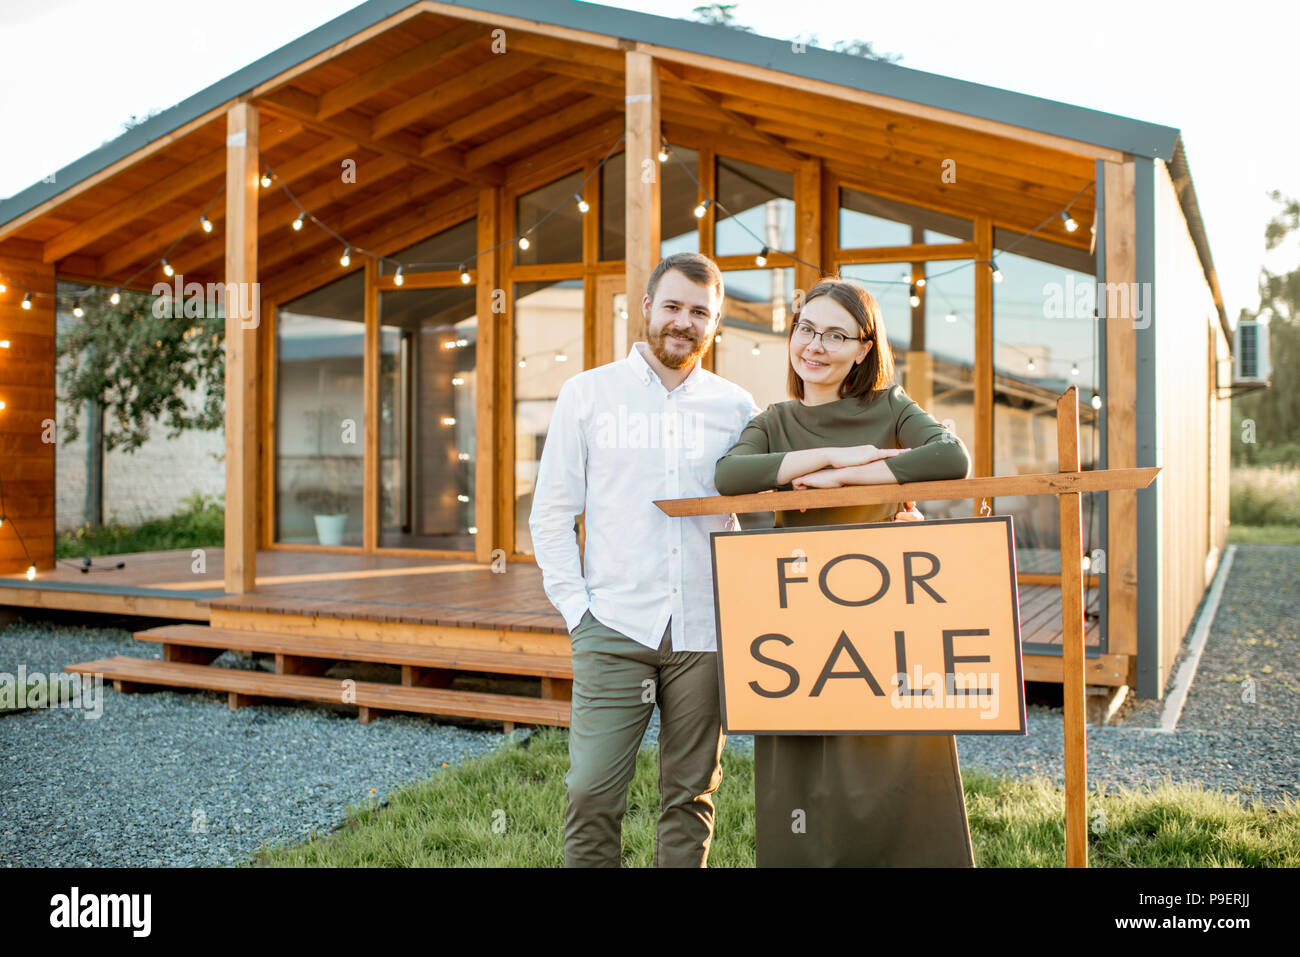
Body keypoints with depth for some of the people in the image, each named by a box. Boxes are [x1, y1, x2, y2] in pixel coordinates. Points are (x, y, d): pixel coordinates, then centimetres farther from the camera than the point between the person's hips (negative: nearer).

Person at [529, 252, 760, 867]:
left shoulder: (736, 408, 9)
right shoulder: (587, 395, 6)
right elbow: (550, 515, 6)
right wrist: (576, 608, -3)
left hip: (705, 632, 2)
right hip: (614, 630, -1)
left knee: (690, 796, 9)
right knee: (593, 795, -3)